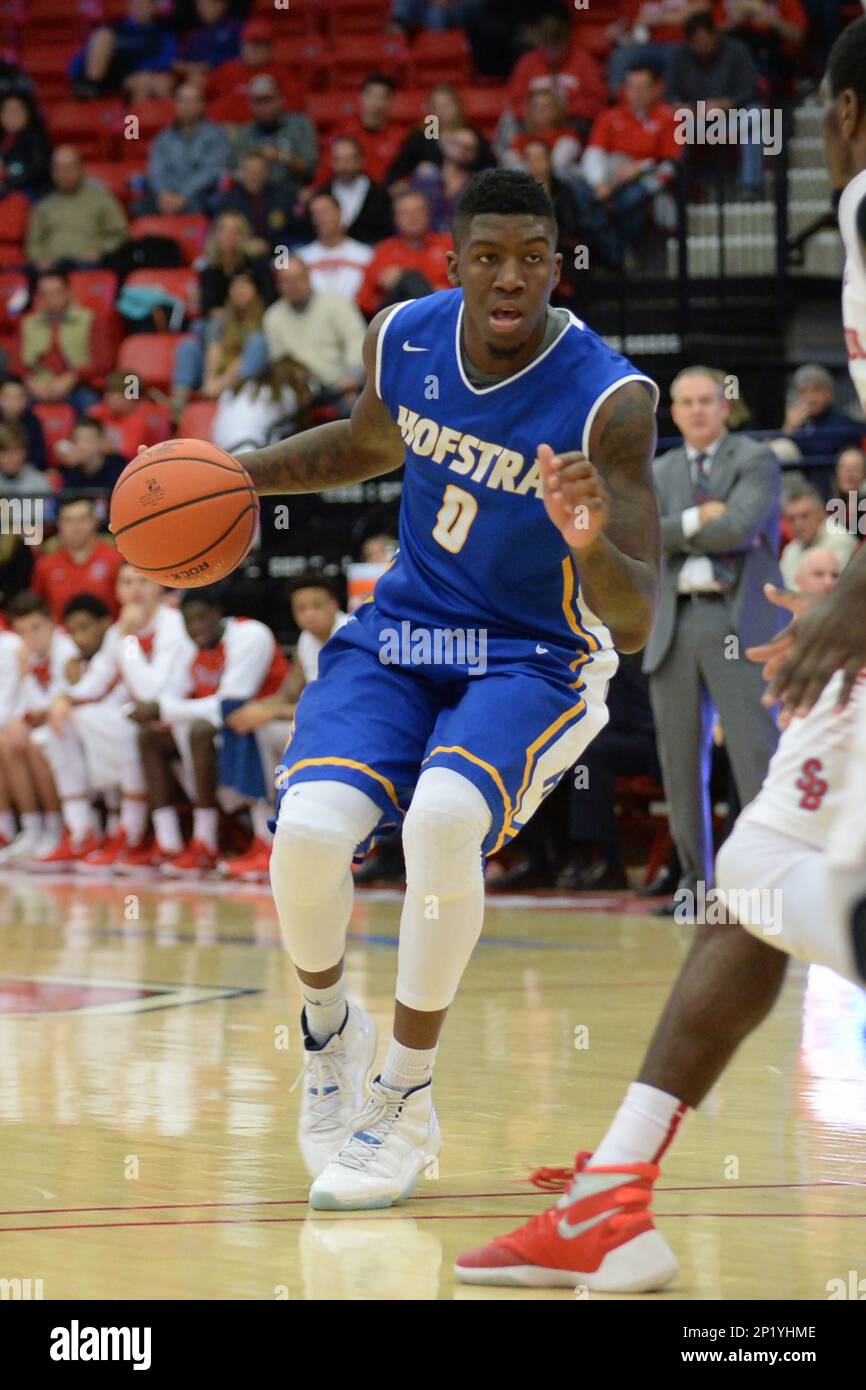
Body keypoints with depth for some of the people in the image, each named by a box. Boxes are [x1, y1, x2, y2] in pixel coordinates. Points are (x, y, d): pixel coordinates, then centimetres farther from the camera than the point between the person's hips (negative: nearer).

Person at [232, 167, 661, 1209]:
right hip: (400, 631, 4)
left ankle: (406, 1098, -14)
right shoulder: (404, 339, -8)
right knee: (309, 830, -23)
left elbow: (635, 626, -24)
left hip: (533, 662, -4)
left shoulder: (608, 400, -22)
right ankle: (326, 1027, 11)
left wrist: (593, 547, -46)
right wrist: (244, 473, 5)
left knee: (443, 818, -34)